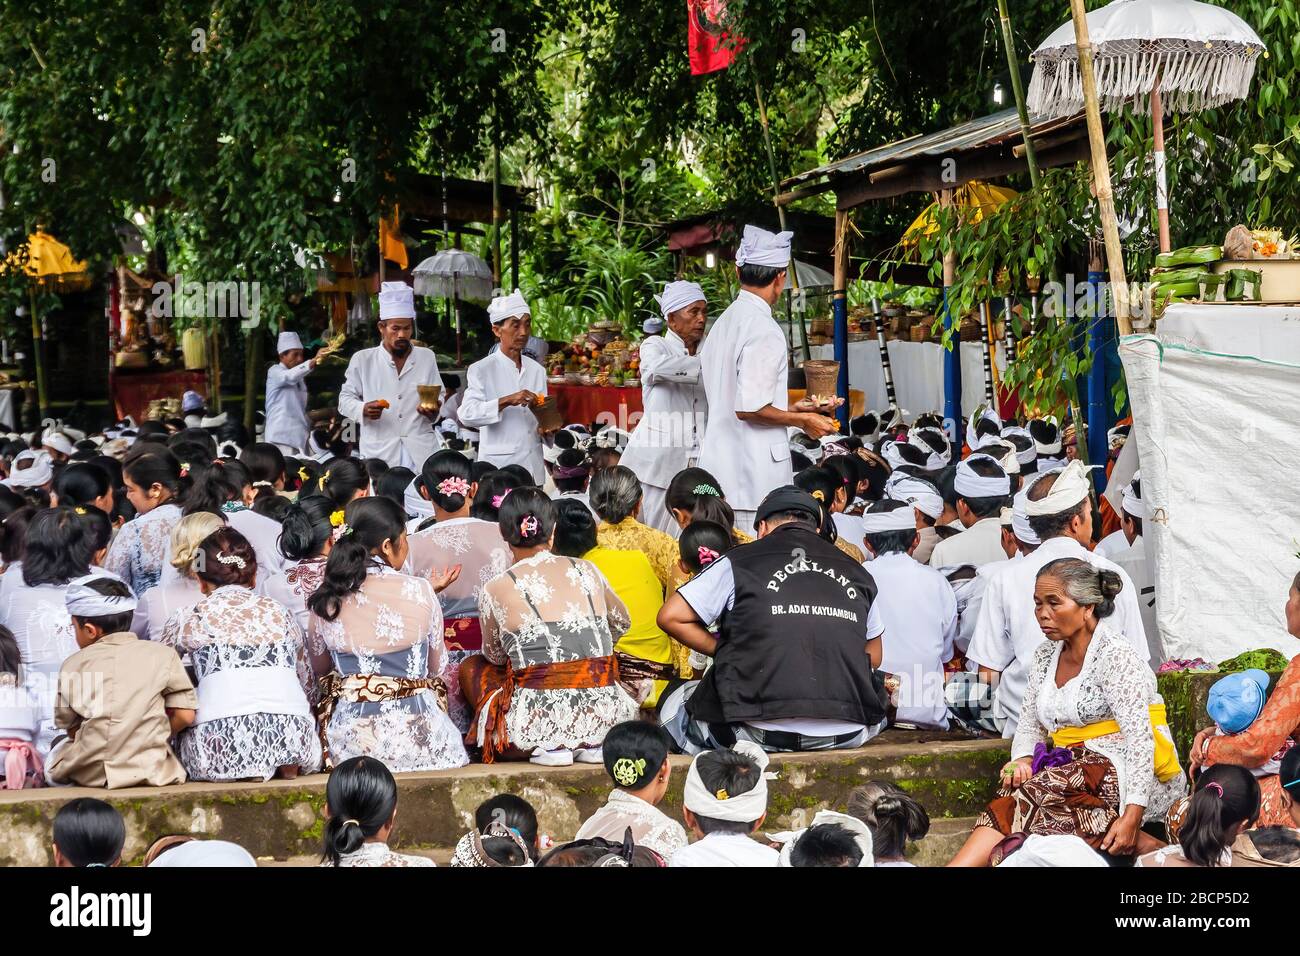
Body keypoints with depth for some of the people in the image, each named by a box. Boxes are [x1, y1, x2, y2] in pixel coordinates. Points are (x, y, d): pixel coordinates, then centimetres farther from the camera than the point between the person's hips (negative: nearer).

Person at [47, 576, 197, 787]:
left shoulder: (73, 665, 3)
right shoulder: (162, 655, 2)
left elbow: (70, 728, 6)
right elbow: (184, 715, 0)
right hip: (150, 770, -1)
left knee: (59, 745, 33)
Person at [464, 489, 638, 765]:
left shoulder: (496, 590, -3)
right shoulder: (586, 571, 7)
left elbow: (494, 656, 13)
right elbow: (621, 623, 24)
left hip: (537, 723, -4)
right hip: (604, 719, 4)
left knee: (470, 668, 22)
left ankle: (547, 746, 7)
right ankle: (591, 744, 11)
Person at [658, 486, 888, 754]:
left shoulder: (739, 563, 3)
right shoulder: (857, 573, 12)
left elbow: (671, 617, 4)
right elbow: (873, 659, 21)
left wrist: (723, 651, 15)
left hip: (761, 731, -3)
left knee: (675, 704, 22)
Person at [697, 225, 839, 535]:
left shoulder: (723, 323, 14)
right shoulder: (763, 329, -14)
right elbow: (749, 409, -20)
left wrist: (791, 410, 25)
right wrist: (802, 420, -6)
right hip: (755, 477, -9)